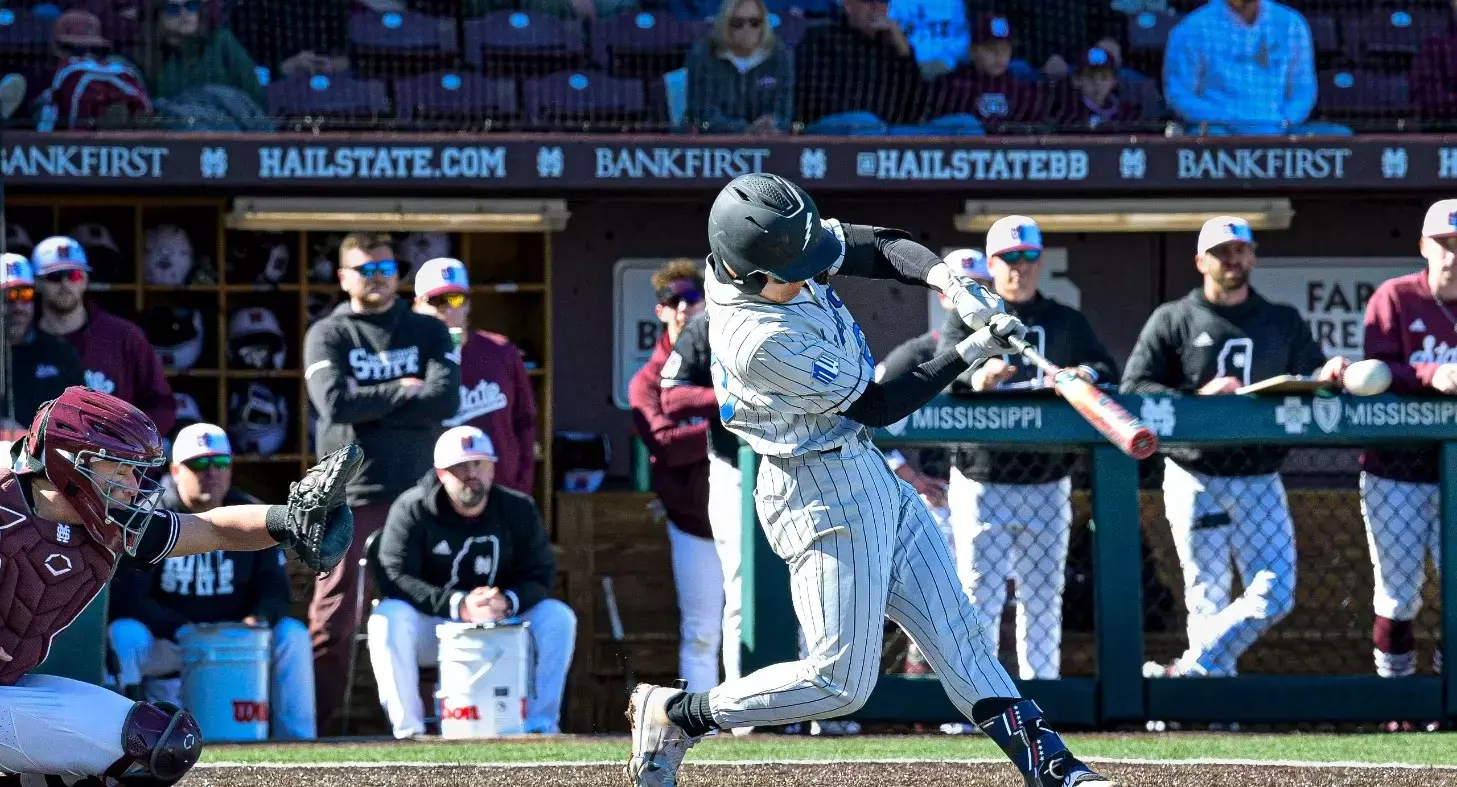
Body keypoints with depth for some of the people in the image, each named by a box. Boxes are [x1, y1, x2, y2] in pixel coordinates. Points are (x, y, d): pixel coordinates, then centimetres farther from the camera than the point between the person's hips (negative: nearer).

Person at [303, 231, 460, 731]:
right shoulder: (327, 335, 6)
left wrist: (369, 407, -7)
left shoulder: (428, 332, 12)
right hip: (351, 497, -2)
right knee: (333, 620, -5)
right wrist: (404, 392, -5)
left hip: (418, 493, 2)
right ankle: (308, 725, -3)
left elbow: (445, 399, -5)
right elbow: (335, 403, -12)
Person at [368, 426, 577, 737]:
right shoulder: (412, 510, -11)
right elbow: (395, 578, -20)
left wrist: (508, 602, -28)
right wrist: (458, 605, -33)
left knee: (558, 617, -18)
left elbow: (540, 575, -4)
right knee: (389, 618, -33)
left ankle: (540, 723, -14)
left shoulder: (520, 510, -1)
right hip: (430, 626, -3)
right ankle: (409, 730, -30)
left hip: (500, 623, 3)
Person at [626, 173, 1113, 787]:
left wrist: (953, 286, -18)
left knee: (955, 635, 8)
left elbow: (882, 248, 1)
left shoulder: (778, 245, -7)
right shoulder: (759, 341, -30)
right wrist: (971, 353, -15)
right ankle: (672, 715, 8)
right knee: (840, 682, -5)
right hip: (822, 492, -9)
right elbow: (878, 407, -19)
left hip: (867, 470, 9)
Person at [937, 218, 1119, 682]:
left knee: (1043, 595, 10)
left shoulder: (1067, 322, 11)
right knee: (979, 594, -6)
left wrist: (1086, 374, -25)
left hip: (1048, 485, 3)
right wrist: (978, 379, -38)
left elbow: (1108, 370, 0)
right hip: (982, 483, -3)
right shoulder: (969, 319, 2)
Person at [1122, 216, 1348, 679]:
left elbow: (1309, 375, 4)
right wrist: (1198, 397, -19)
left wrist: (1325, 375, -21)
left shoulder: (1284, 322, 12)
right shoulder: (1173, 321, 3)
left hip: (1260, 481, 3)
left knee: (1275, 596, -8)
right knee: (1209, 601, -3)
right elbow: (1133, 390, -4)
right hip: (1195, 480, -3)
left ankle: (1184, 674, -1)